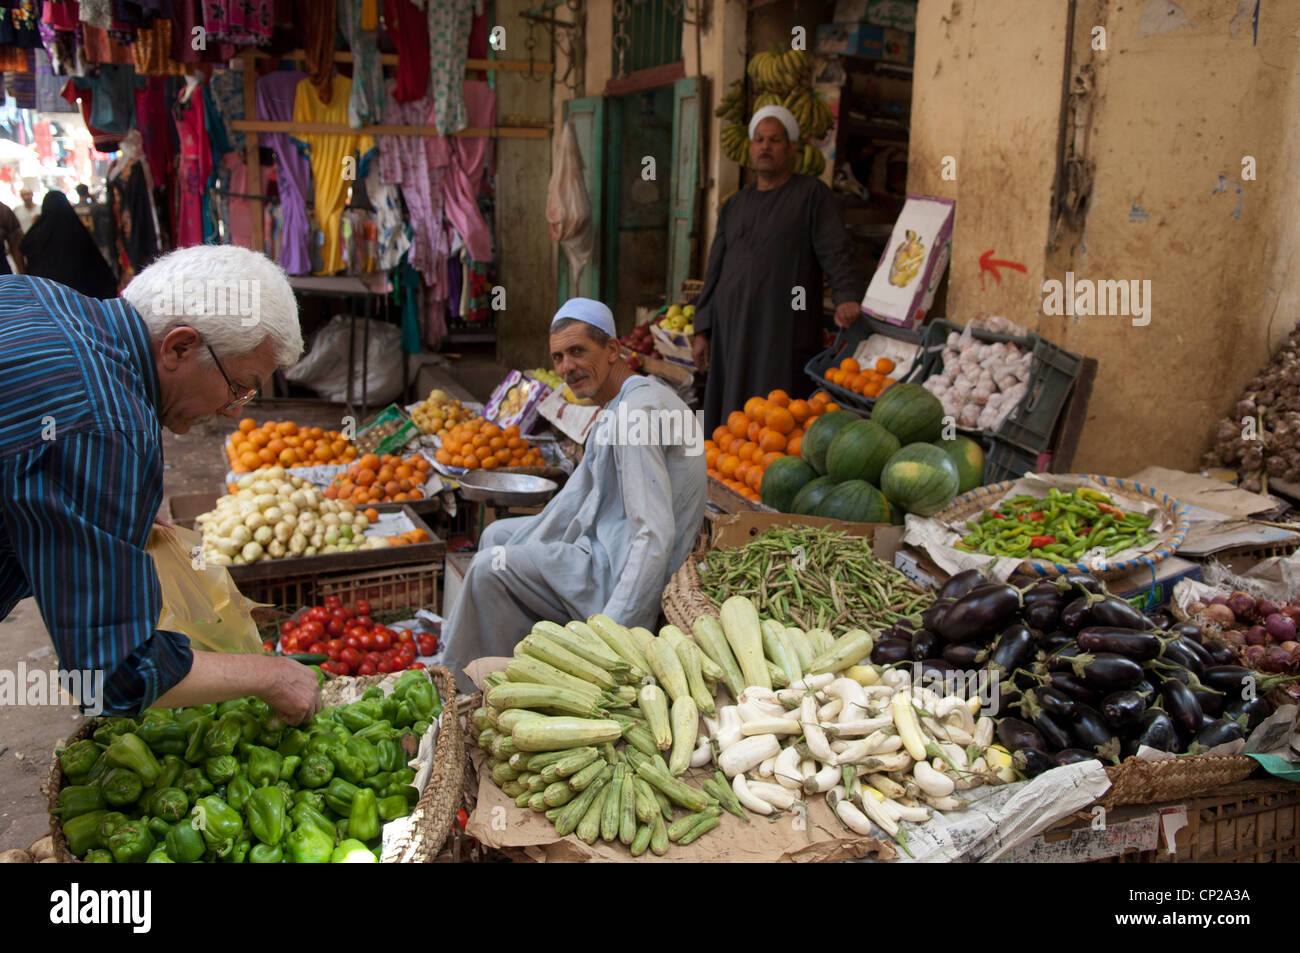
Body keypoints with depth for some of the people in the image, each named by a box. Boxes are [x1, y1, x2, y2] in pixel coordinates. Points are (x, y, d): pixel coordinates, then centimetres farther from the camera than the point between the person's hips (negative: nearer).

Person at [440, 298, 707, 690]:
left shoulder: (638, 413, -25)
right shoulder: (617, 407, 10)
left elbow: (656, 535, -31)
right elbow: (580, 492, 17)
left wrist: (611, 630, -33)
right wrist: (513, 557, 16)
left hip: (625, 576, -11)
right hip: (608, 547, 11)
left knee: (489, 570, -14)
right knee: (497, 536, 20)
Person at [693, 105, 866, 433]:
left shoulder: (812, 195, 4)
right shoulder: (735, 205, 20)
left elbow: (838, 254, -7)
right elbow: (715, 271, 19)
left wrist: (848, 296, -25)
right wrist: (702, 330, 13)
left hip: (785, 335, -5)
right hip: (731, 333, 5)